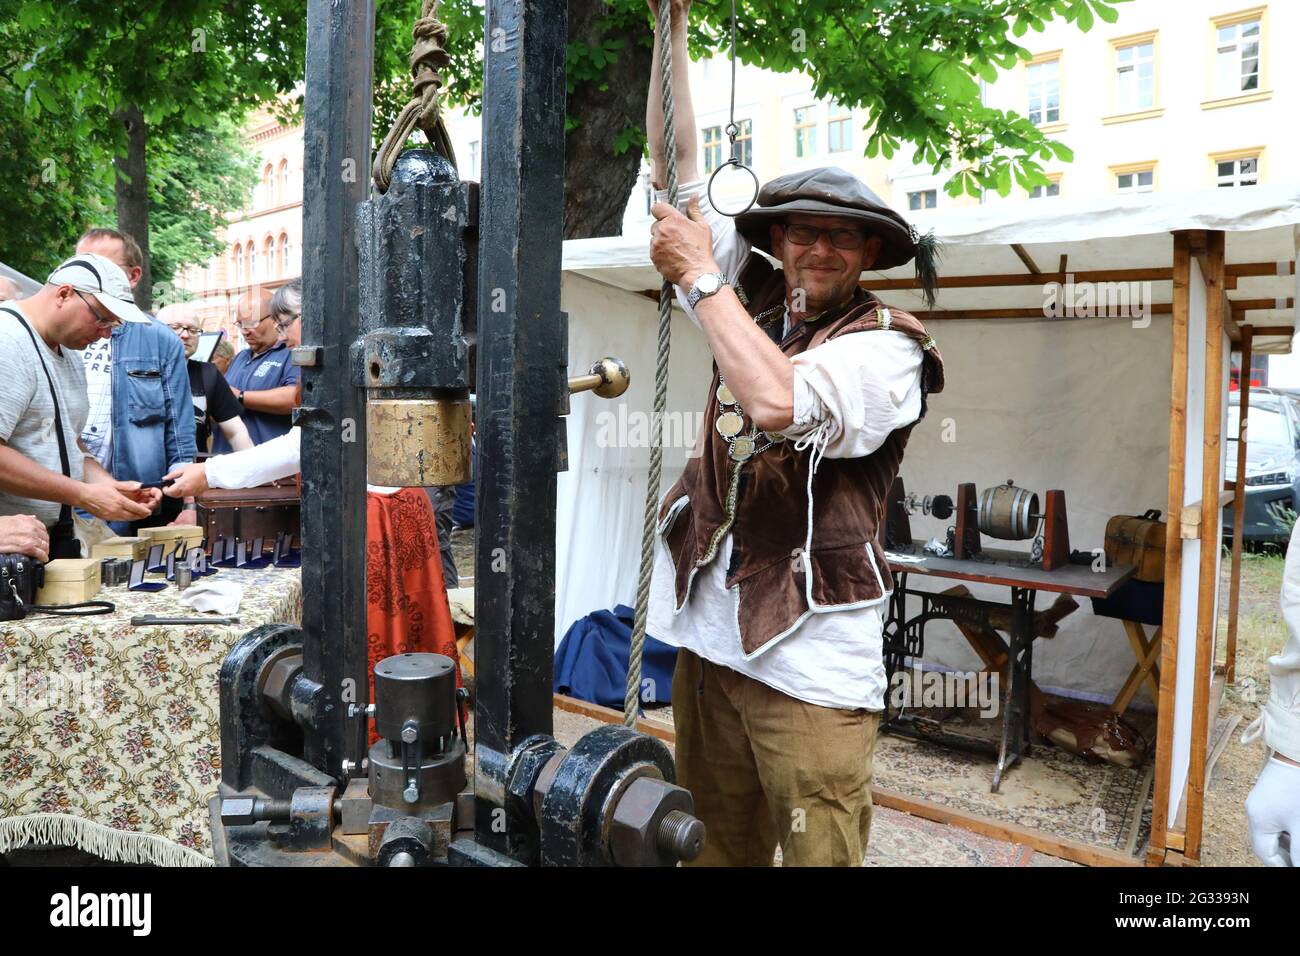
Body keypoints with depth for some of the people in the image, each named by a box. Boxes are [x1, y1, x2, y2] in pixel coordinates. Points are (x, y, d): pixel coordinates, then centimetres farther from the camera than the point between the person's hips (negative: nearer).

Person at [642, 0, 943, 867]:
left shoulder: (886, 348, -8)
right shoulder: (752, 298, 8)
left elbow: (777, 402, -28)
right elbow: (677, 167, 12)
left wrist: (700, 277, -16)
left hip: (812, 657, -5)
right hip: (708, 632, 5)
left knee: (819, 852, 1)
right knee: (720, 846, 15)